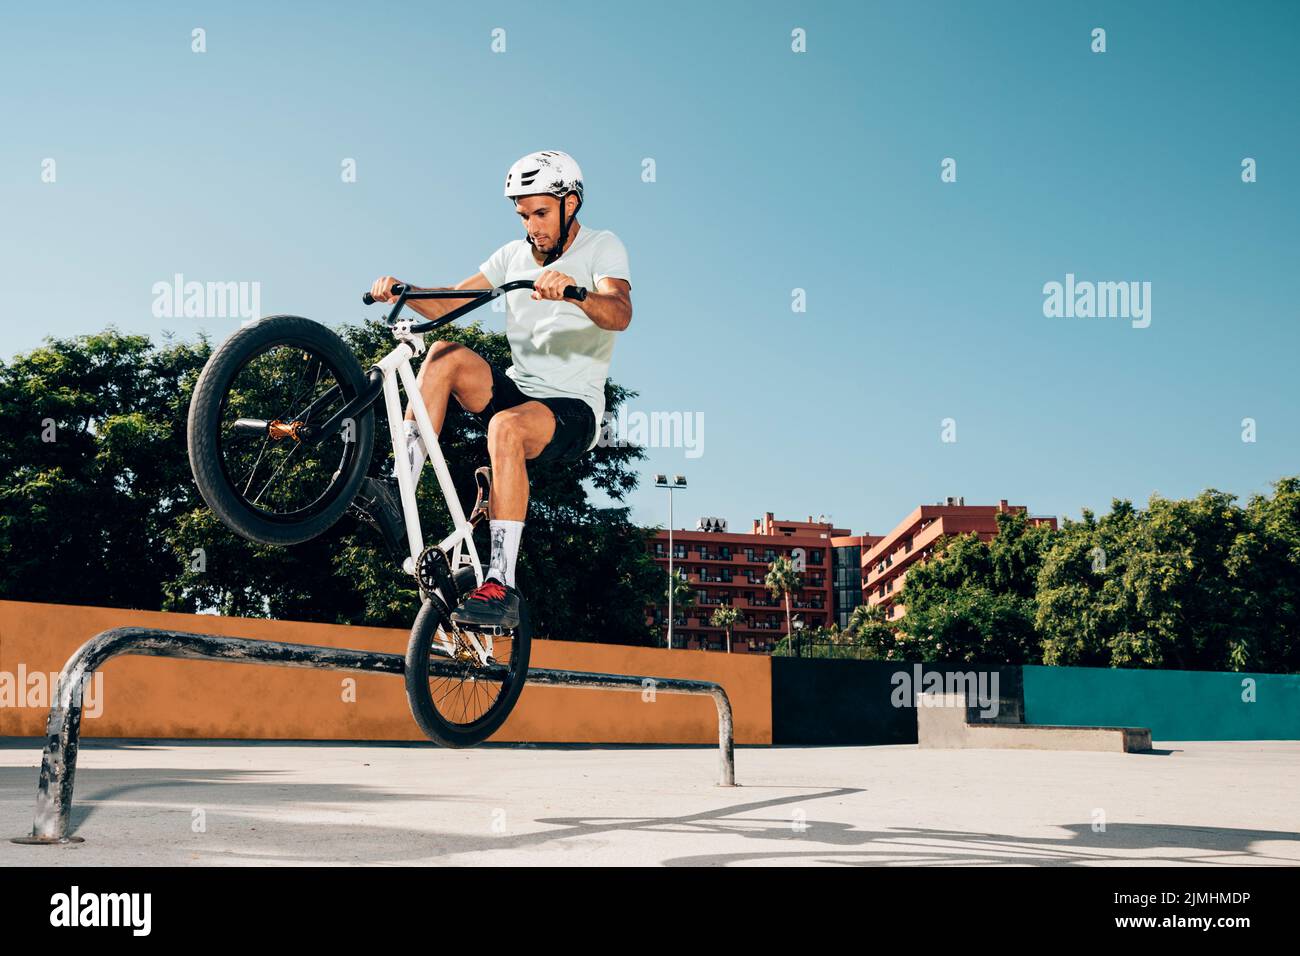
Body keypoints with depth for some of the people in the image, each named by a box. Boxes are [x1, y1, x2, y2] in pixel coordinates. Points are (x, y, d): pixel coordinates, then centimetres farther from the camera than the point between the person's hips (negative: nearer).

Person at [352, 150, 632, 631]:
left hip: (573, 410, -5)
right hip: (517, 390, 6)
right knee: (447, 353, -20)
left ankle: (501, 586, -37)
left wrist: (575, 293, -46)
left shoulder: (602, 247, -3)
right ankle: (399, 494, -25)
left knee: (506, 427, -37)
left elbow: (620, 312, -25)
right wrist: (403, 291, -15)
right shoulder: (514, 254, 12)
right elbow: (449, 304, 5)